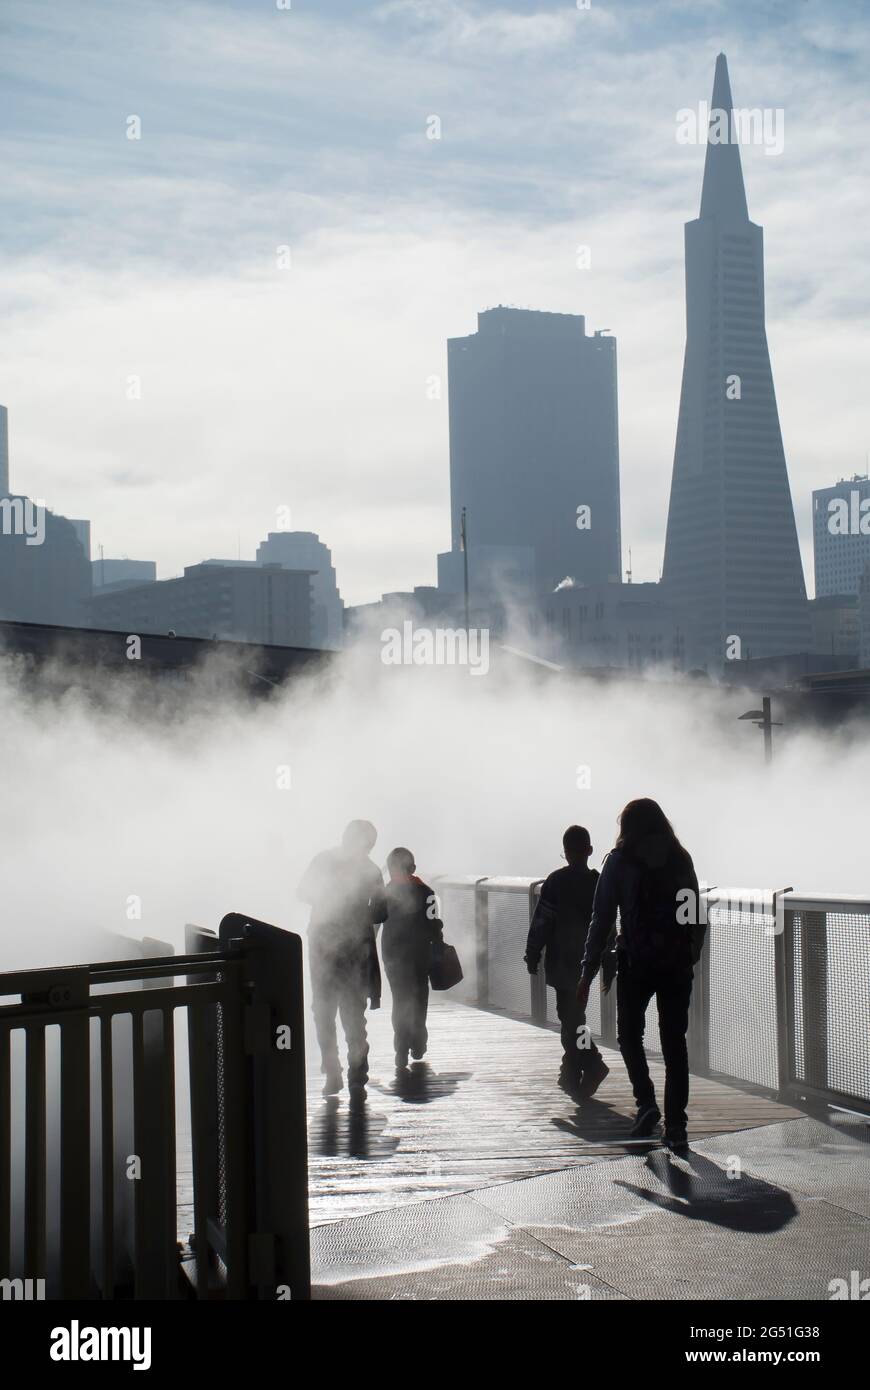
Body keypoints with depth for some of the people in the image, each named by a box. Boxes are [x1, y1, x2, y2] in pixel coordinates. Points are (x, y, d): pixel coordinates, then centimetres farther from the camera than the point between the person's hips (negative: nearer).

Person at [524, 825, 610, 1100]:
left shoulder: (556, 881, -12)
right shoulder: (599, 883, 3)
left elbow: (541, 922, -12)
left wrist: (532, 955, -4)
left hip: (561, 962, -5)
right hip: (587, 961, 5)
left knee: (570, 1017, -3)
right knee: (574, 1014, 17)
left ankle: (592, 1064, -19)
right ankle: (572, 1073, 22)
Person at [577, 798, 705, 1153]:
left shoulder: (620, 861, -2)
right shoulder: (681, 860, 7)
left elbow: (602, 920, -5)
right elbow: (696, 916, 8)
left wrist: (588, 972, -2)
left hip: (635, 963, -3)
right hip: (677, 964, 3)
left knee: (629, 1033, 15)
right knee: (674, 1041, 7)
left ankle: (646, 1103, -4)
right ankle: (675, 1127, 4)